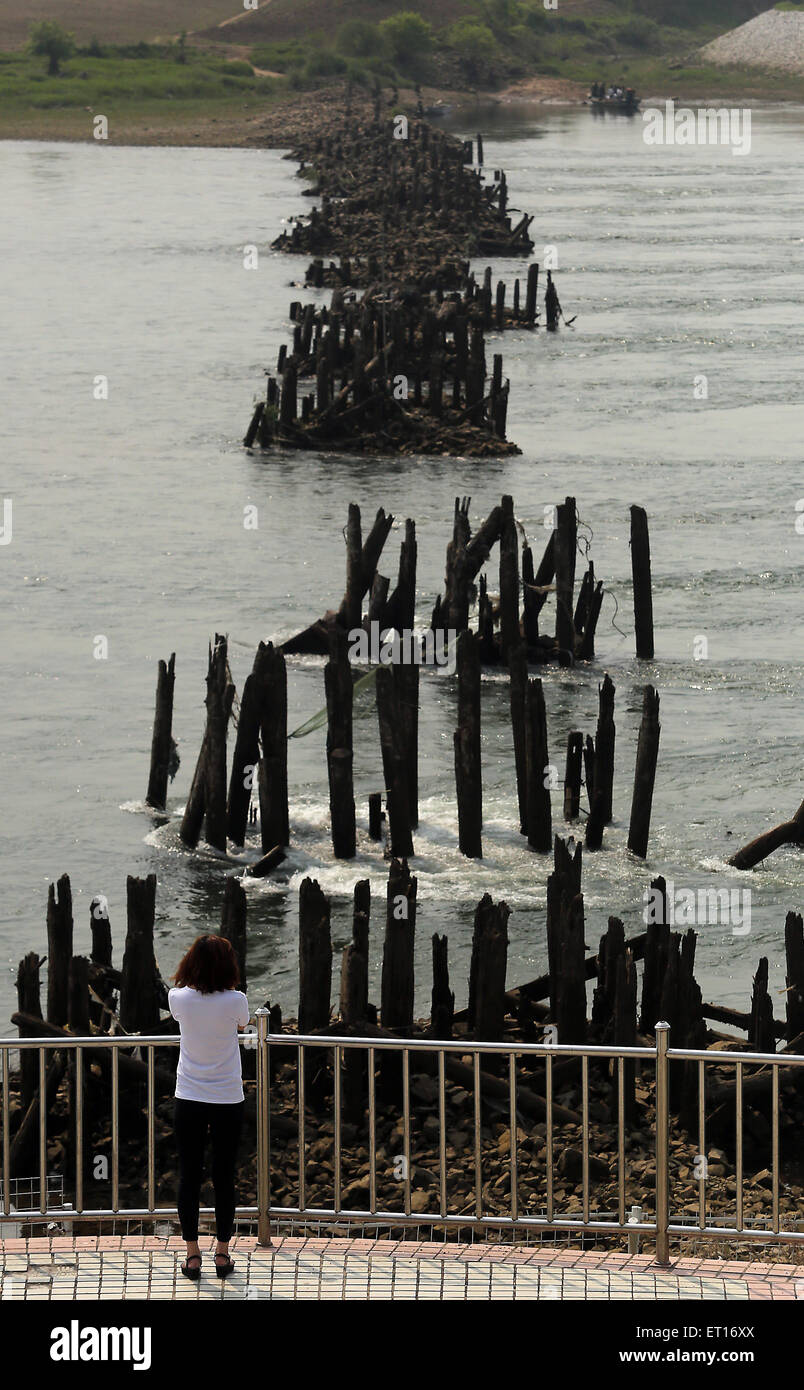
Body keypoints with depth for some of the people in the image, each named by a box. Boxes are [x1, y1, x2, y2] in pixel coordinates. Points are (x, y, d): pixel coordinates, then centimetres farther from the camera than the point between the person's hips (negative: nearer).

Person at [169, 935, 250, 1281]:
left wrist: (199, 979, 30)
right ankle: (222, 1254, 13)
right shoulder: (235, 1001, -12)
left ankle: (192, 1255, 9)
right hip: (227, 1100, -1)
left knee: (189, 1177, 8)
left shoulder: (179, 998, -8)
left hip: (189, 1101, 1)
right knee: (224, 1178, 9)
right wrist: (225, 984, 23)